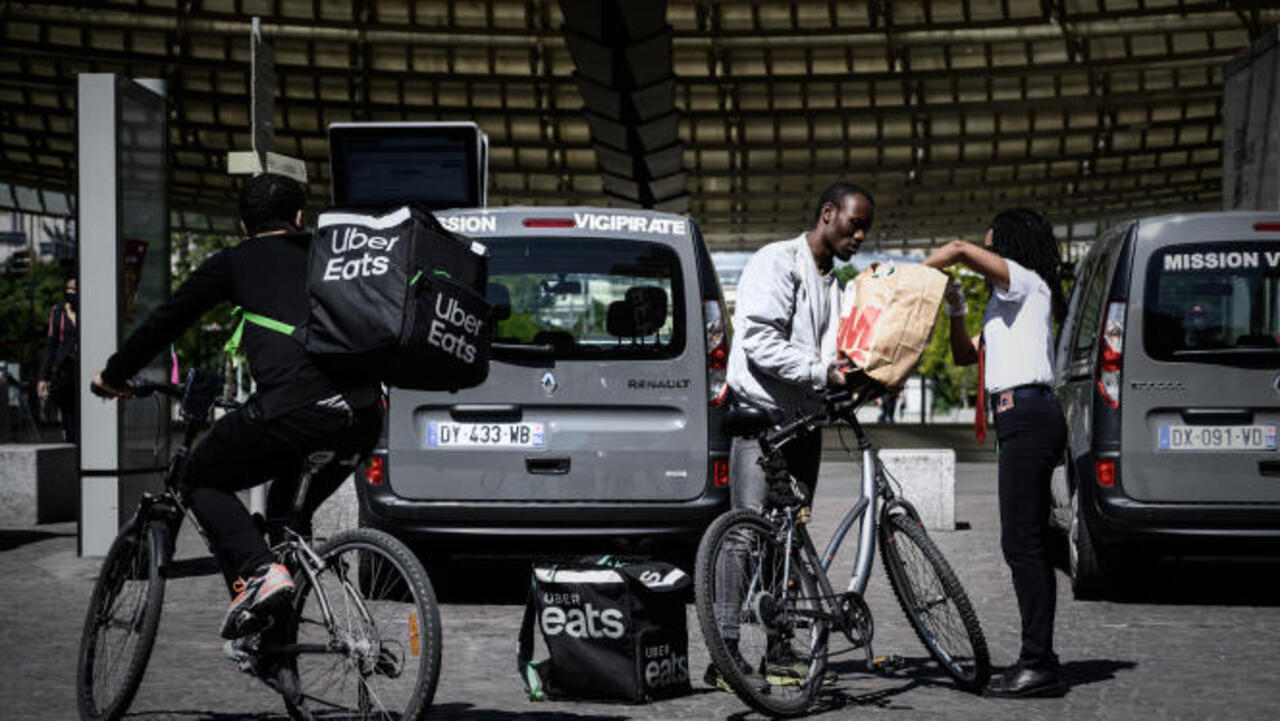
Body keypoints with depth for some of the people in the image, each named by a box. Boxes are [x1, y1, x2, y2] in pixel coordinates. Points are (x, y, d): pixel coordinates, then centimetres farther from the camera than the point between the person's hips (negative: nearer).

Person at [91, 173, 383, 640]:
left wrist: (114, 374, 37)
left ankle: (258, 572, -8)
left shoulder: (234, 262, 17)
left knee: (200, 479, 18)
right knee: (292, 506, 34)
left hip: (292, 409, -5)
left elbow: (168, 319, 22)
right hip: (364, 416, 5)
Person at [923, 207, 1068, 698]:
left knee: (1022, 543, -12)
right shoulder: (1008, 302, 26)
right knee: (1029, 544, 9)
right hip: (1025, 421, 10)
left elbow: (959, 249, -17)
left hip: (1027, 417, -10)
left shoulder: (1026, 283, -4)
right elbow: (965, 355, 29)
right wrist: (956, 310, 15)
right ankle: (1039, 661, 12)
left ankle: (1038, 664, -13)